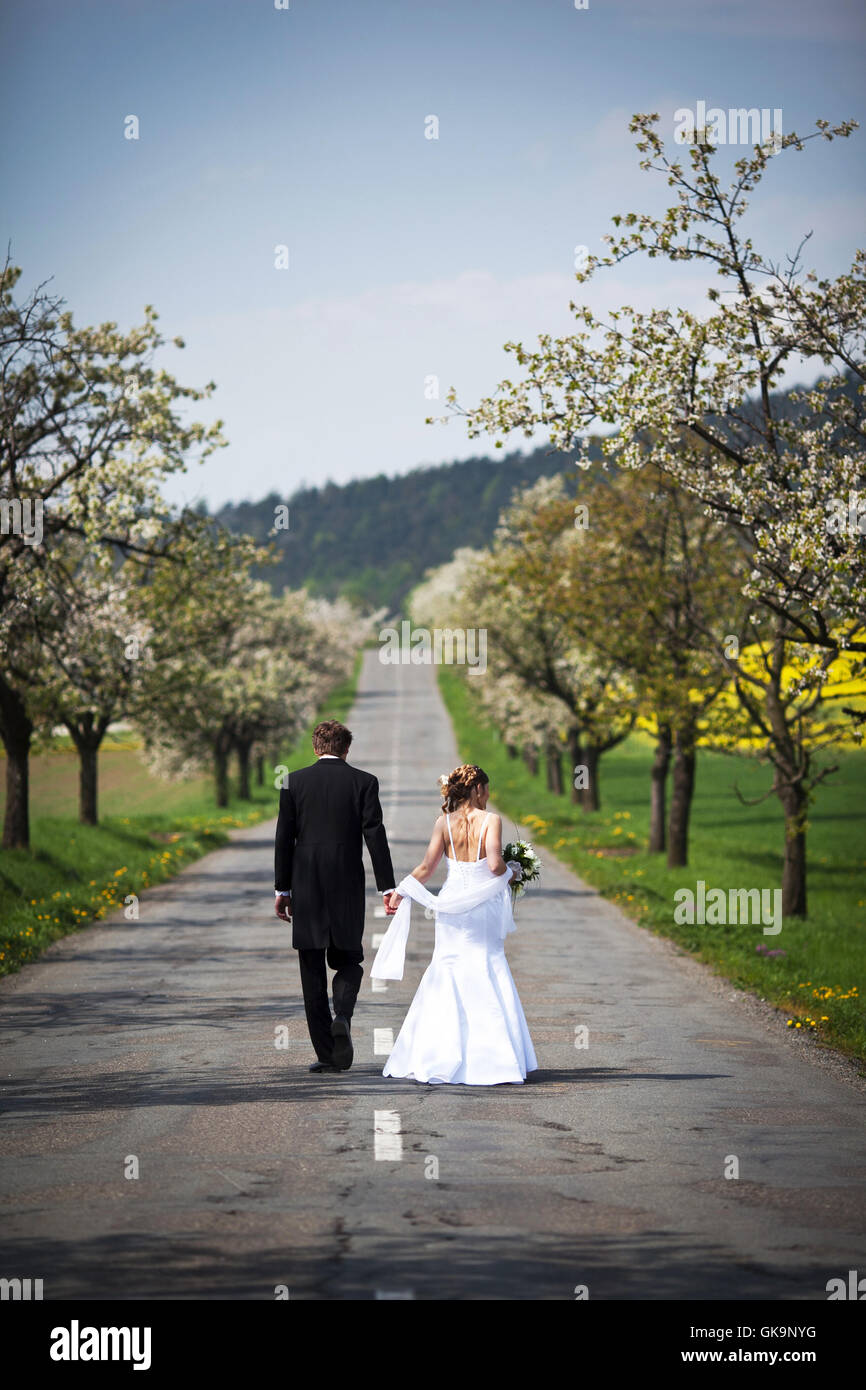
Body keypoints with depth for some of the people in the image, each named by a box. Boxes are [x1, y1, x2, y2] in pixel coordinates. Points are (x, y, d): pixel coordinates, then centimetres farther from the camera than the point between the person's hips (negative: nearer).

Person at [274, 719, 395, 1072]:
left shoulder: (294, 782, 1)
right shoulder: (363, 782, -1)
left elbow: (284, 837, 1)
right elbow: (375, 836, -5)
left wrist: (282, 888, 7)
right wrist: (388, 887, -2)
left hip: (306, 888, 0)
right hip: (348, 889, 0)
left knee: (313, 971, 6)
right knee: (348, 961, 15)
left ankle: (327, 1054, 5)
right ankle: (342, 1017, -14)